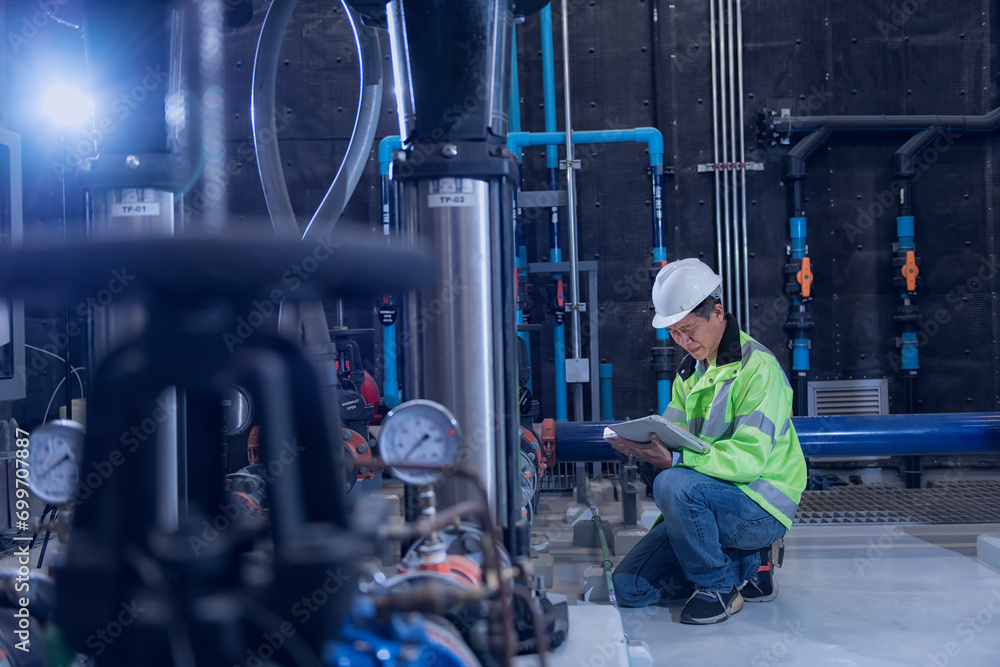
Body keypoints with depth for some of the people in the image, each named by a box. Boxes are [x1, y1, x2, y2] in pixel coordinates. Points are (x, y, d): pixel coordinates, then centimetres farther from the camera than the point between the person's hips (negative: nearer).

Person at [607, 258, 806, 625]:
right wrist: (642, 445, -18)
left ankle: (719, 585, -12)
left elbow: (749, 457, -25)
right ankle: (748, 566, 10)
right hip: (711, 500, 8)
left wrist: (675, 459, -37)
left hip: (763, 507, -8)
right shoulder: (690, 371, 12)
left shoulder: (759, 368, -15)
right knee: (629, 587, -2)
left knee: (672, 485, -35)